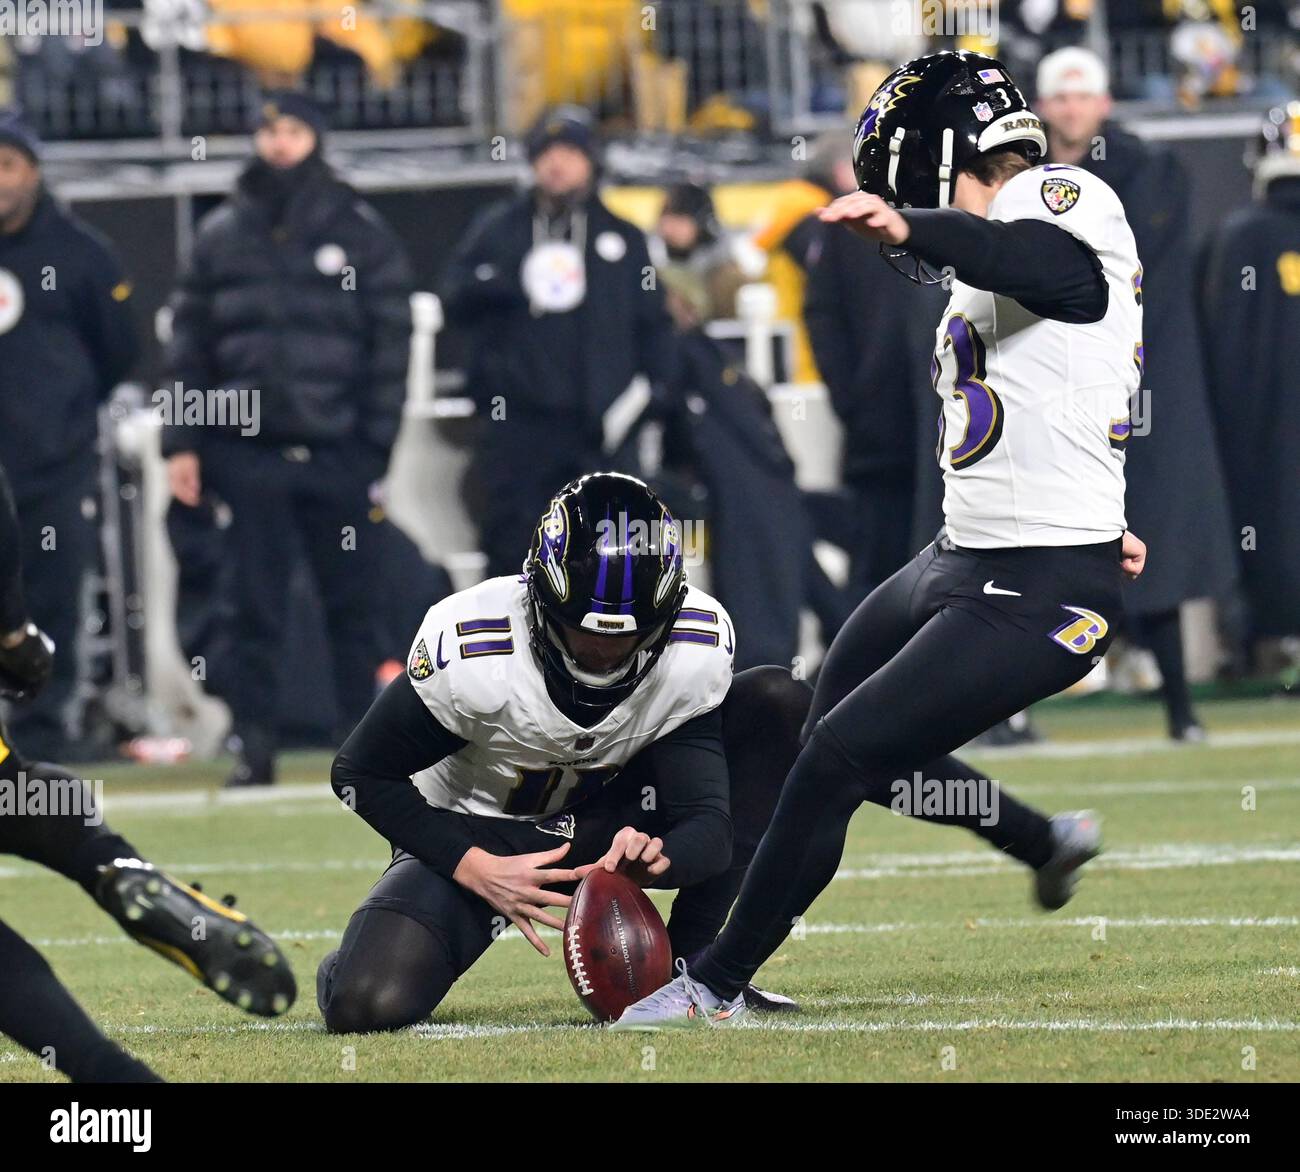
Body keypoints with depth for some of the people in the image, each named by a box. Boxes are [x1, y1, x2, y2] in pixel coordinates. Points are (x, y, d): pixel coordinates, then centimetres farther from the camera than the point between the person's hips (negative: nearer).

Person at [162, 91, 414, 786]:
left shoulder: (361, 233, 3)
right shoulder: (221, 235, 9)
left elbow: (390, 343, 2)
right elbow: (189, 344, 10)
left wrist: (376, 446, -5)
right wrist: (182, 443, 2)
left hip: (337, 454, -1)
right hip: (249, 451, 1)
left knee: (350, 605, 3)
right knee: (256, 608, 0)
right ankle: (253, 748, 3)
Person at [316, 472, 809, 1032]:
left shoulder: (698, 646, -21)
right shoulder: (470, 650, -30)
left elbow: (707, 823, -22)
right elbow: (361, 773, -17)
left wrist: (657, 858, -47)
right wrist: (478, 871, -28)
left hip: (604, 827, 4)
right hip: (471, 836, -3)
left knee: (778, 703, -15)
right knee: (367, 1006, -31)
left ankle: (688, 964, -11)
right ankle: (357, 961, 12)